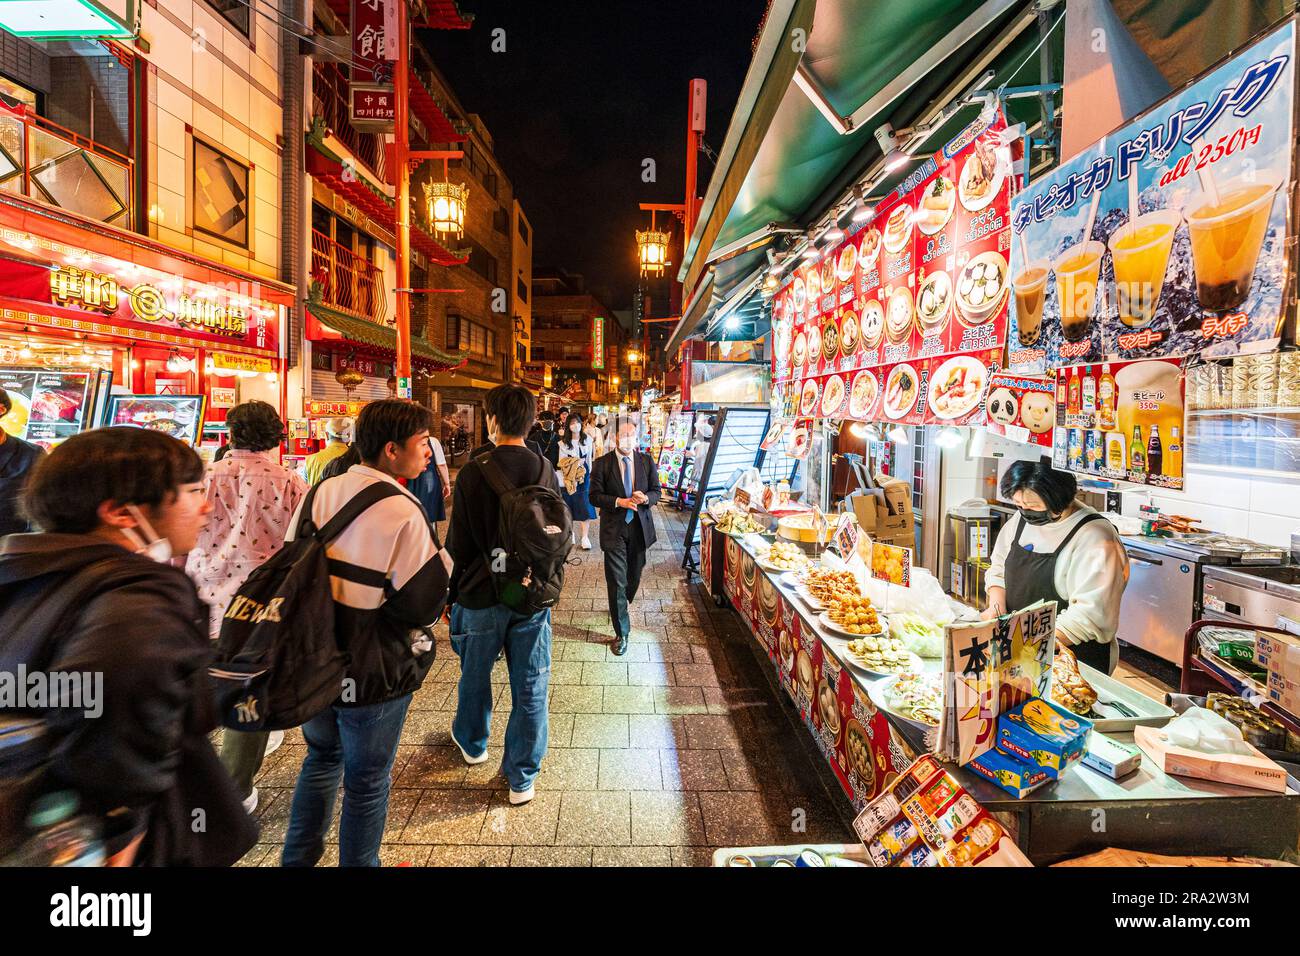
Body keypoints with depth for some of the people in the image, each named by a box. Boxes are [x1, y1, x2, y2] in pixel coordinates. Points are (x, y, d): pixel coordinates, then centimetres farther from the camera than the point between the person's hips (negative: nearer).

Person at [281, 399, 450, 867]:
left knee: (321, 758, 28)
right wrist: (441, 560, -6)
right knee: (367, 782, 15)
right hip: (372, 677, -6)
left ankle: (297, 857, 44)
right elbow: (424, 607, -22)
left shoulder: (319, 492, -4)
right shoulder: (403, 512, -24)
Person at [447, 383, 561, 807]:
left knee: (475, 676, 23)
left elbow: (458, 545, -11)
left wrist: (455, 591, 8)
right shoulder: (546, 471, -7)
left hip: (482, 595, -1)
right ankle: (522, 778, 23)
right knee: (530, 688, 11)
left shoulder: (473, 473, -16)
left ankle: (472, 742, 48)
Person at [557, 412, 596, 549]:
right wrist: (577, 462, -12)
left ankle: (585, 537, -2)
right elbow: (562, 462, -3)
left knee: (584, 505, -4)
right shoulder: (563, 443, -2)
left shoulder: (587, 440, 3)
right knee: (569, 505, 4)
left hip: (583, 476, 0)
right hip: (569, 476, 0)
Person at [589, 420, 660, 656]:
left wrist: (645, 498, -17)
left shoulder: (647, 461, 2)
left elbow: (656, 491, 5)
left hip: (640, 527, 3)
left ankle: (621, 606, 48)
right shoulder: (602, 464, -5)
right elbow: (595, 496, -7)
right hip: (614, 529, -3)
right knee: (616, 581, -2)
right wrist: (620, 502, -21)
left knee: (634, 575, 17)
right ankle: (621, 633, 10)